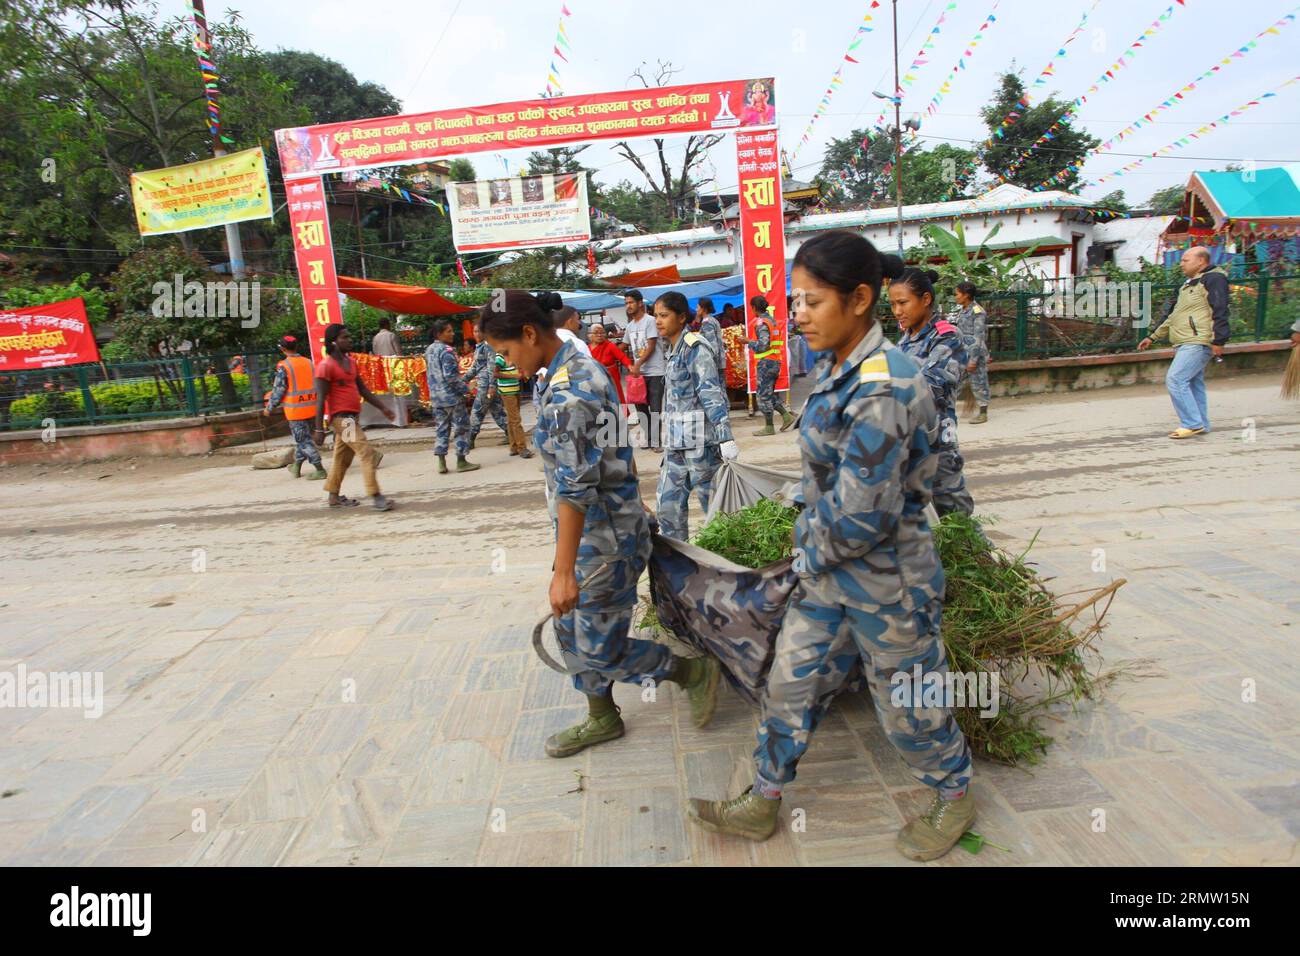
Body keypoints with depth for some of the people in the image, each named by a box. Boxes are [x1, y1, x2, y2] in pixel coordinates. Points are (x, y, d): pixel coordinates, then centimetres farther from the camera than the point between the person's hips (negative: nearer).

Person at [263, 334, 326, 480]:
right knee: (302, 437, 18)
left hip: (295, 409, -6)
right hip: (311, 407, 6)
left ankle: (319, 470, -3)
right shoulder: (308, 362, 5)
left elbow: (278, 390, -9)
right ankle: (296, 467, 29)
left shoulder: (283, 366, -11)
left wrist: (269, 408, 3)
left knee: (304, 440, 0)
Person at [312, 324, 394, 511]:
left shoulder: (350, 362, 13)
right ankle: (375, 496, -15)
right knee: (366, 451, -15)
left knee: (342, 458, 15)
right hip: (341, 417, -9)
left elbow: (363, 389, 19)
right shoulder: (326, 366, -12)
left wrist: (382, 407, 14)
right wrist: (319, 429, -16)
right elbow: (321, 399, -14)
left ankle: (334, 497, 25)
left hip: (353, 416, 9)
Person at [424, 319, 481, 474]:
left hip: (436, 397, 8)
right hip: (452, 396, -8)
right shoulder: (446, 351, -15)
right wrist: (466, 388, -14)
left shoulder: (429, 350, 12)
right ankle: (461, 461, 6)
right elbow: (451, 376, -22)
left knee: (441, 428, 12)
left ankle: (441, 463, 11)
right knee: (462, 427, 3)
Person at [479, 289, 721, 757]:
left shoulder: (565, 392, -25)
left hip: (602, 539, -10)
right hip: (599, 529, 10)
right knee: (571, 628, 20)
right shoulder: (583, 365, 6)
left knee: (599, 650, 5)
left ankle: (695, 671, 24)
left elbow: (574, 489, -27)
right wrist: (636, 502, 27)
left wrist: (563, 571, -24)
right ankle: (602, 718, 37)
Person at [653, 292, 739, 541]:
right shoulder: (674, 349, 15)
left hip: (699, 440, -9)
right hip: (676, 443, 9)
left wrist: (725, 437, -22)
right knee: (667, 507, 9)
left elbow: (711, 394, -17)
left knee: (713, 504, 1)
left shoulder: (695, 347, -11)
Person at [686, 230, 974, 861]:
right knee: (791, 683, 16)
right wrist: (811, 552, 9)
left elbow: (861, 516, -27)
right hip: (827, 569, 9)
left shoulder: (882, 389, -27)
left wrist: (814, 555, -10)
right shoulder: (838, 371, 2)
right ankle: (763, 804, 35)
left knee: (906, 704, 15)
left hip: (885, 583, -8)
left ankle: (954, 798, 44)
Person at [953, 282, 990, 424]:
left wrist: (973, 359, -20)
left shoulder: (977, 312, -13)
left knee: (979, 382, 1)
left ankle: (983, 413, 11)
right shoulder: (963, 312, 11)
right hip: (962, 353, 8)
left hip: (976, 354, -8)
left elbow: (978, 337, -17)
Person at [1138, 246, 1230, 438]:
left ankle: (1192, 424, -13)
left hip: (1197, 343, -10)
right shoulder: (1189, 284, 23)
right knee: (1193, 384, 12)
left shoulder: (1213, 279, -7)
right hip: (1187, 344, 10)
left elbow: (1220, 312, -16)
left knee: (1175, 379, -16)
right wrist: (1153, 337, 26)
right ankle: (1201, 425, 18)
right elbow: (1173, 317, 28)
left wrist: (1218, 341, -22)